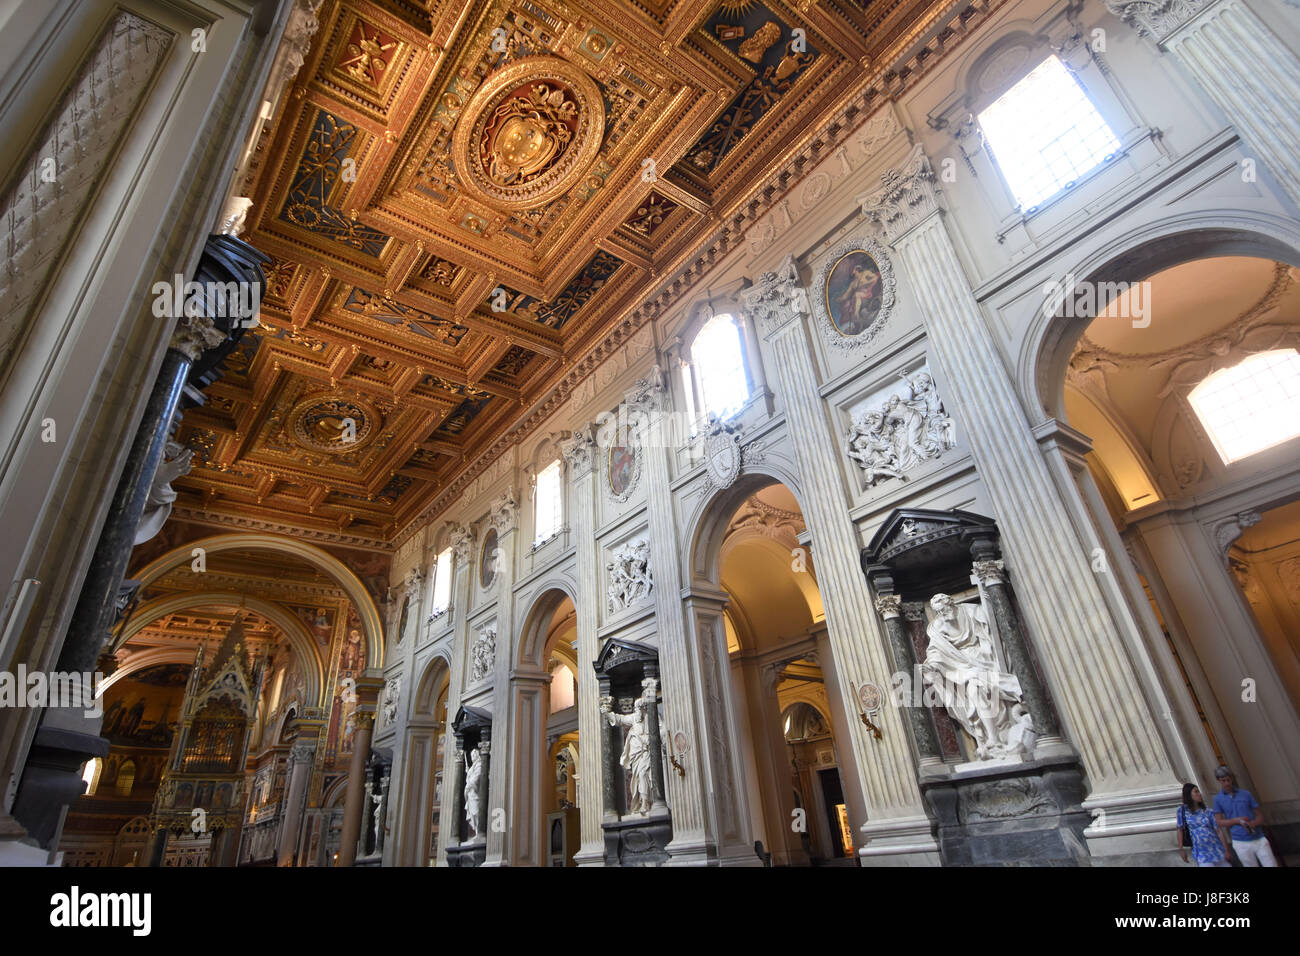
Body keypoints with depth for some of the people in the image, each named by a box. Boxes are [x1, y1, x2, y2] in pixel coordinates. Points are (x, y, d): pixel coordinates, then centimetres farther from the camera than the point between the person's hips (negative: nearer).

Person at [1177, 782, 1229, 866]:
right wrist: (1181, 849, 1)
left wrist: (1226, 850, -5)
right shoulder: (1182, 810, -2)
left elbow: (1218, 830, -1)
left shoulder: (1208, 811, -1)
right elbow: (1180, 829, 2)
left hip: (1217, 850, 2)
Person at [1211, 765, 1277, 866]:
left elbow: (1260, 816, 6)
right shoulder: (1218, 799, 2)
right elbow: (1219, 822, 0)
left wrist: (1253, 823, -16)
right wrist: (1237, 820, -15)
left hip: (1259, 839, 1)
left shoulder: (1246, 794, 5)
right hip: (1241, 843, -1)